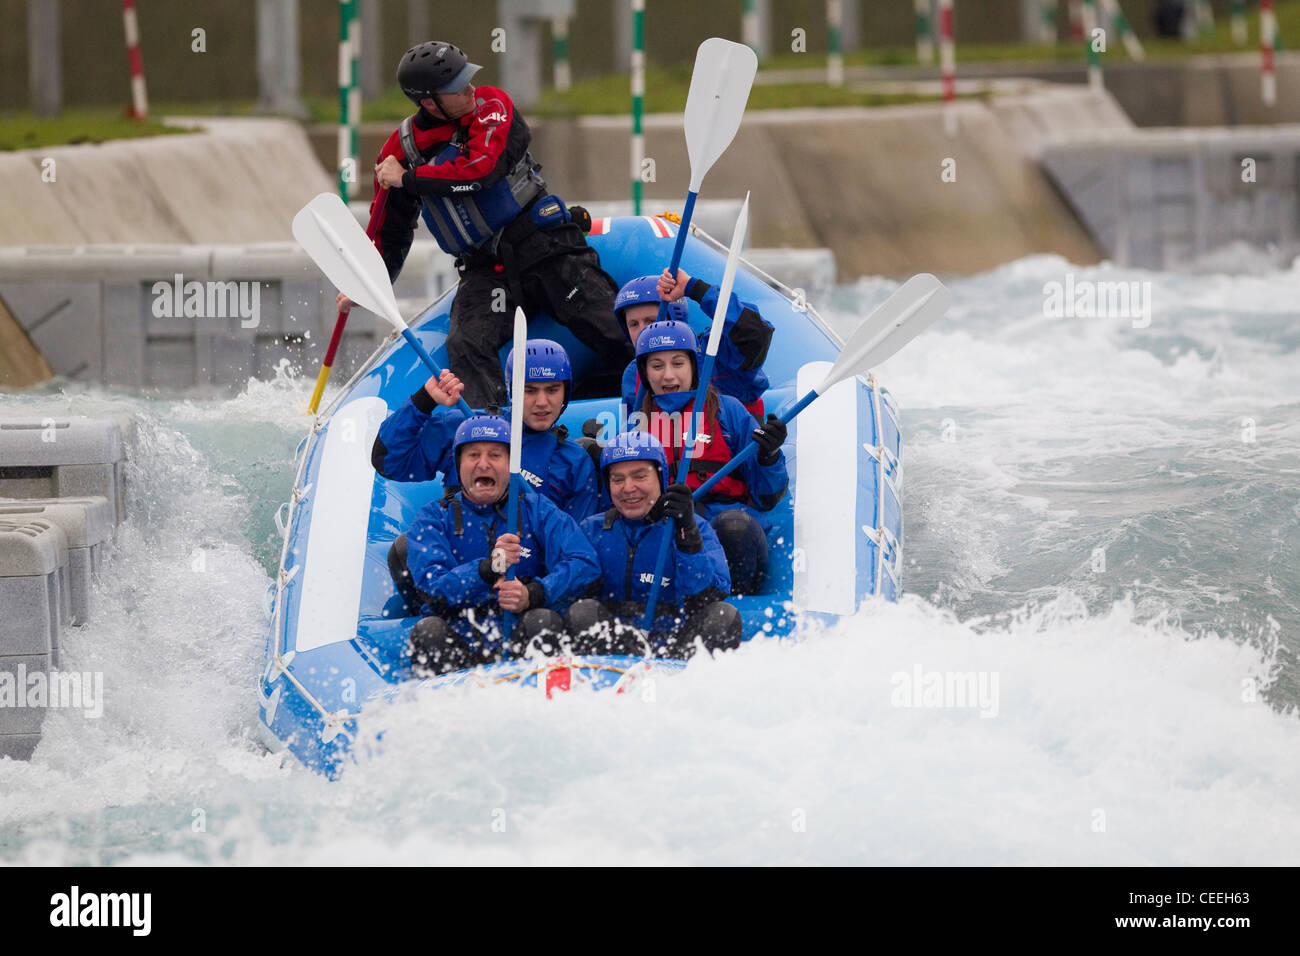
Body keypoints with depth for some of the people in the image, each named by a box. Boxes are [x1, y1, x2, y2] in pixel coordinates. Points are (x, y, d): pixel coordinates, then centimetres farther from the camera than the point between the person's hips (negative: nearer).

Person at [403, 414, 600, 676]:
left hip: (519, 644, 0)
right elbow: (432, 586, -8)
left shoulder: (536, 510, 10)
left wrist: (533, 593, -25)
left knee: (544, 621, -30)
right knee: (428, 629, -30)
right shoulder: (435, 517, 10)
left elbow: (584, 564, -5)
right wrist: (487, 569, -28)